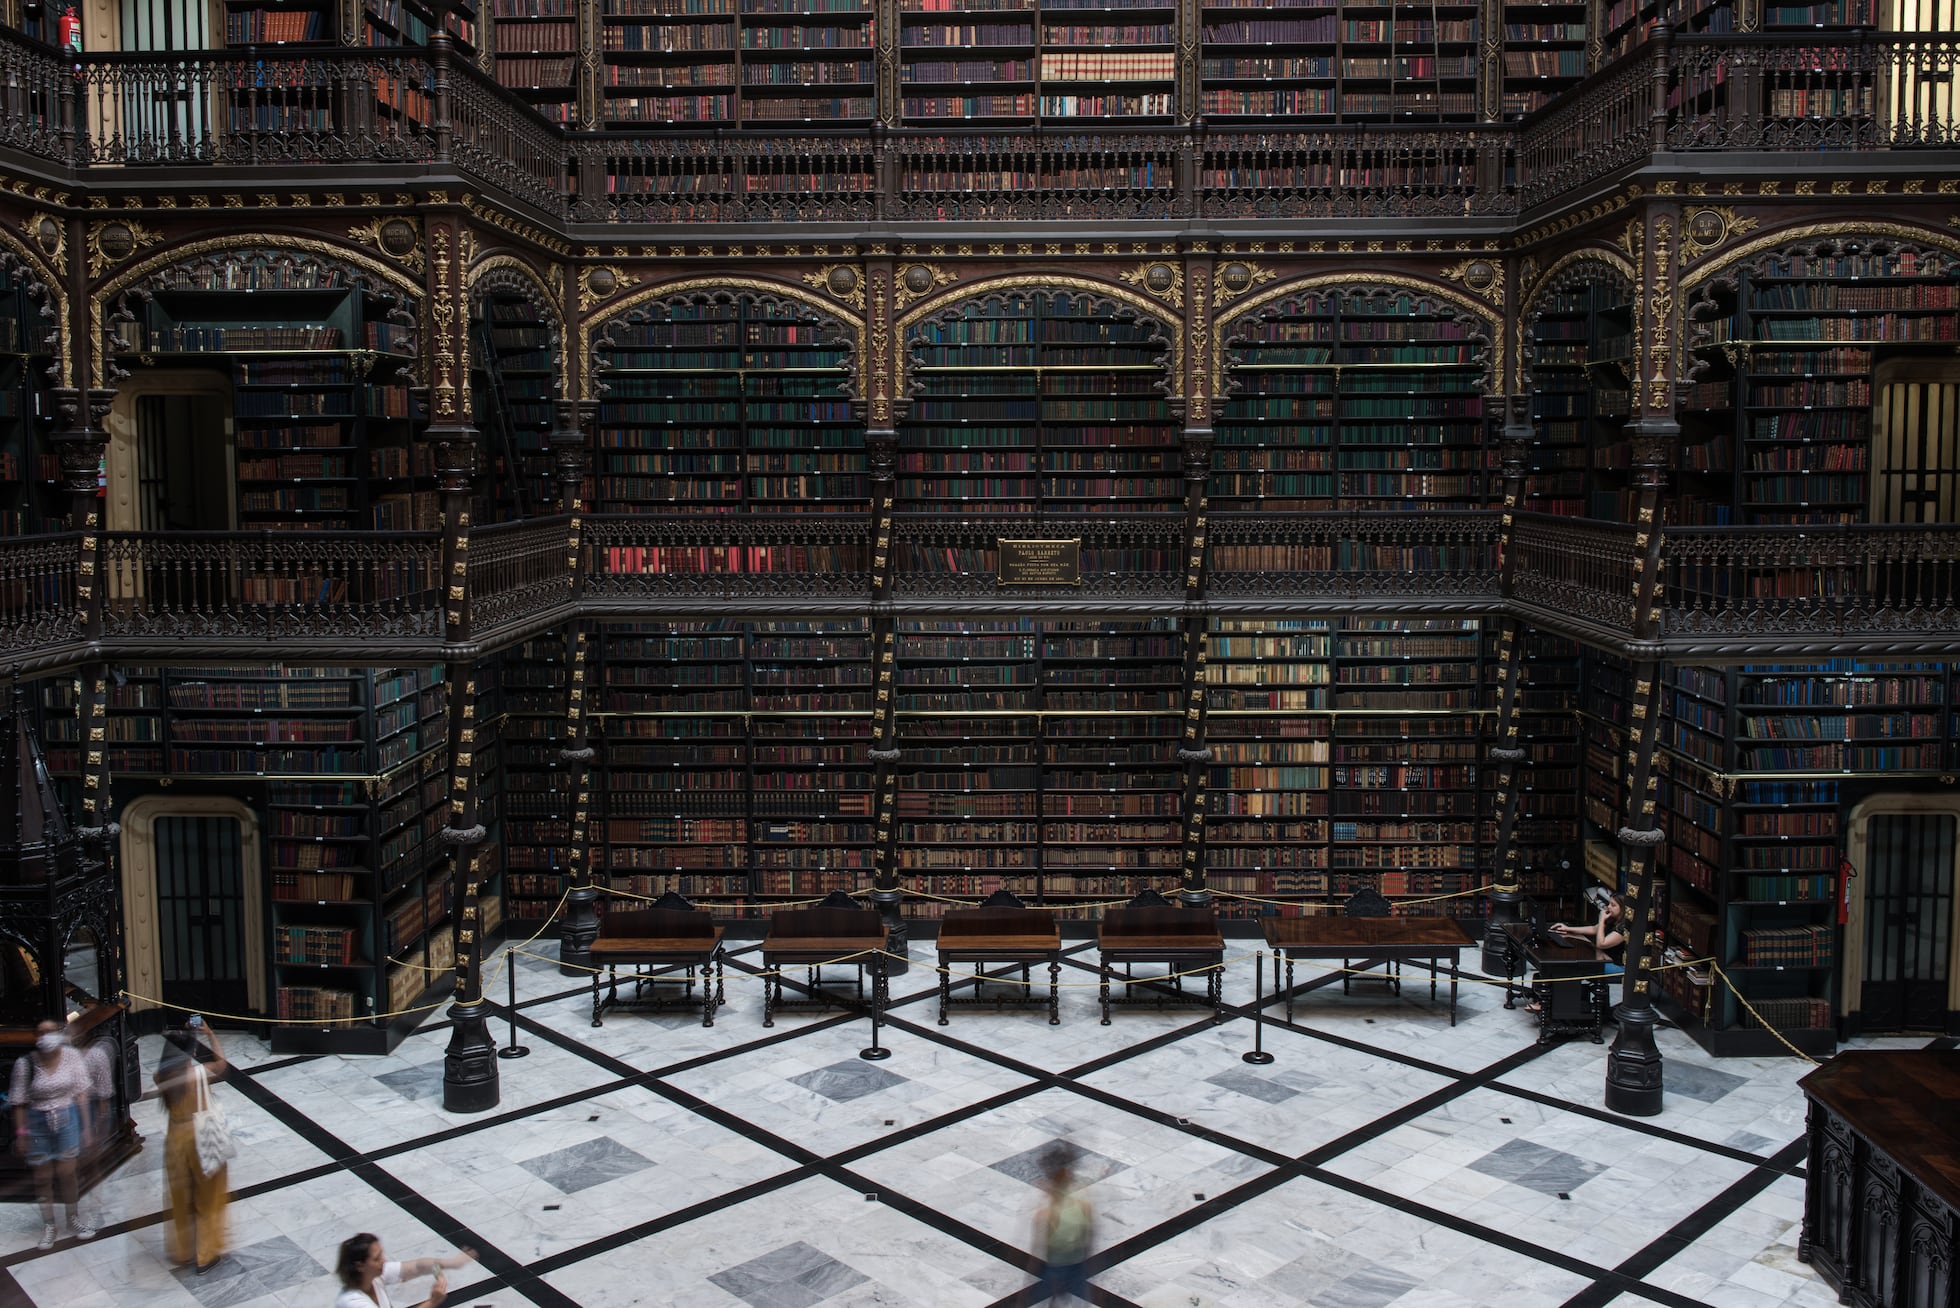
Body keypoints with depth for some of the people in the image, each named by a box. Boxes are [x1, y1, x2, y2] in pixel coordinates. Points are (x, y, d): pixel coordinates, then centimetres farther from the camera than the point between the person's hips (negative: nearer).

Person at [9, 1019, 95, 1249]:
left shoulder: (72, 1056, -11)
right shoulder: (25, 1064, -15)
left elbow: (81, 1092, -3)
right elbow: (19, 1102, -6)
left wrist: (86, 1124, -1)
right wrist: (21, 1132, -5)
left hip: (67, 1118, 0)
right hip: (38, 1122, 0)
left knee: (66, 1173, 6)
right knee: (43, 1177, 10)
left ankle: (73, 1219, 26)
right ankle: (48, 1225, 27)